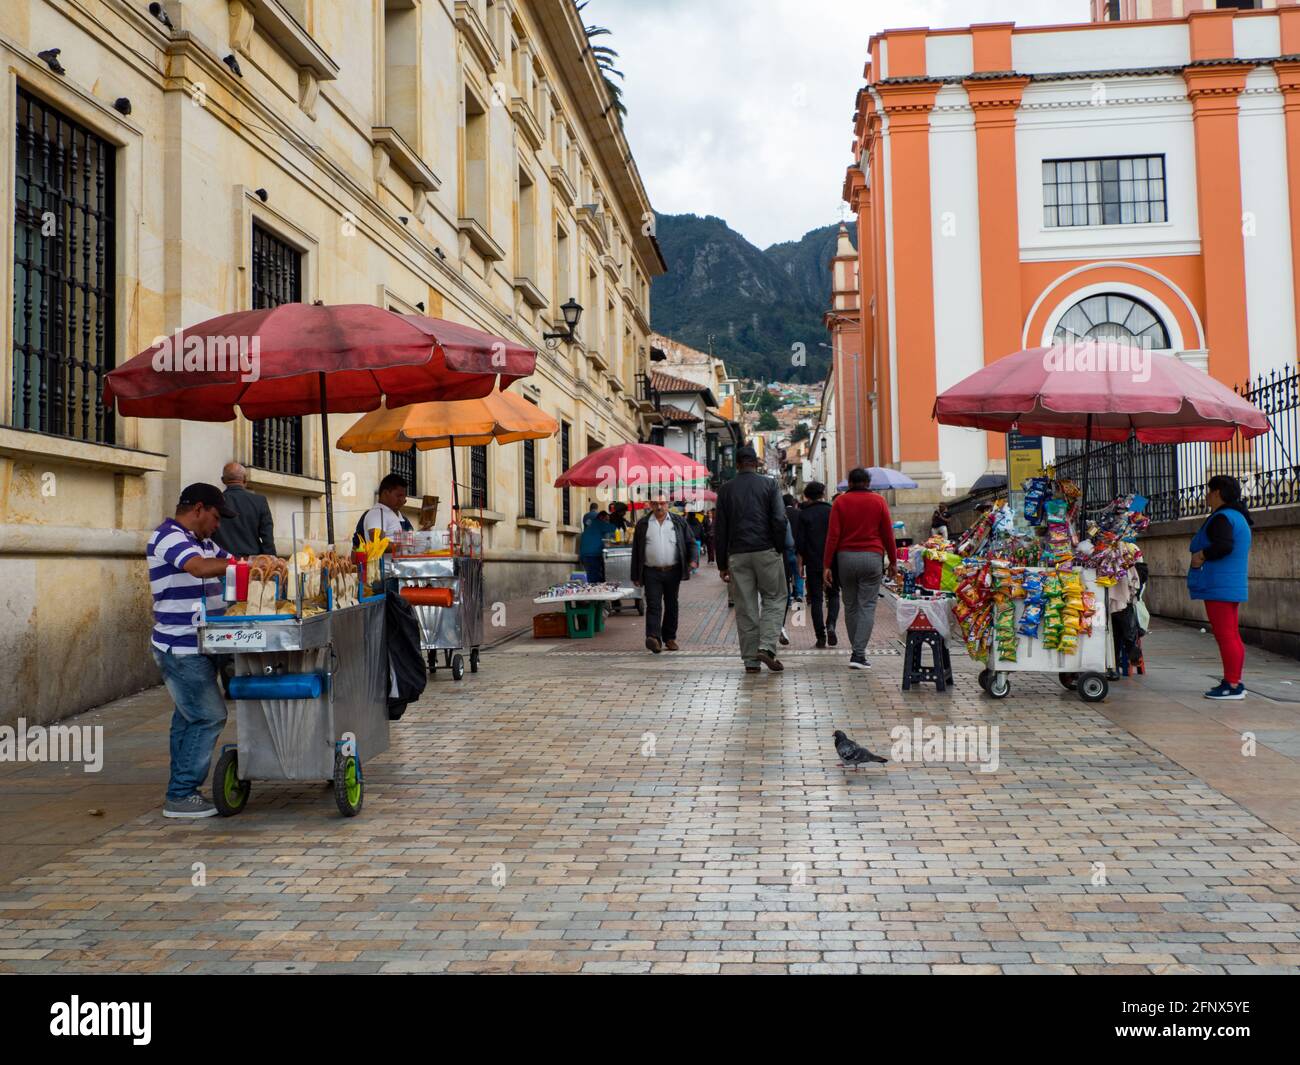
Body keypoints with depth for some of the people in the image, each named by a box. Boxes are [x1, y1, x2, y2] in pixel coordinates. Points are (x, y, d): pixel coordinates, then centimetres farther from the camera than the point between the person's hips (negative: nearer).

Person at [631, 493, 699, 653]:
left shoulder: (679, 522, 8)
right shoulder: (642, 524, 7)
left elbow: (690, 542, 9)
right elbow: (636, 551, 9)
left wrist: (693, 559, -11)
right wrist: (635, 576, 5)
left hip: (673, 572, 2)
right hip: (652, 572, -1)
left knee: (671, 605, 9)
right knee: (653, 605, -12)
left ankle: (669, 638, 20)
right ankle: (653, 637, -22)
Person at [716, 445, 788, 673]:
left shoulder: (726, 489, 7)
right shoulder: (769, 484, 1)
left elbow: (720, 529, 7)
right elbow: (779, 520, -8)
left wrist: (722, 564, 11)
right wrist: (780, 548, 4)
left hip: (737, 554, 2)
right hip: (766, 551, -2)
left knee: (745, 607, 5)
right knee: (774, 599, 9)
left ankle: (751, 660, 6)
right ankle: (767, 647, -9)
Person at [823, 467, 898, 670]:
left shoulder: (840, 502, 3)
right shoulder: (878, 501, 4)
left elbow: (833, 535, -2)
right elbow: (888, 533, 5)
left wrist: (827, 565, 0)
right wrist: (893, 561, 14)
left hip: (846, 557, 1)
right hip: (872, 557, -1)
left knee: (850, 606, 13)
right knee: (867, 607, -1)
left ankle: (857, 651, 19)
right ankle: (858, 654, -10)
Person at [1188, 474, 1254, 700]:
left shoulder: (1222, 518, -14)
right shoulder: (1238, 517, 19)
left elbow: (1224, 545, -31)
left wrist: (1201, 556, -16)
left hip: (1219, 587, -11)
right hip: (1233, 586, 11)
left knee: (1225, 635, -9)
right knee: (1232, 635, 14)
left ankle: (1232, 686, -8)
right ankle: (1234, 682, 20)